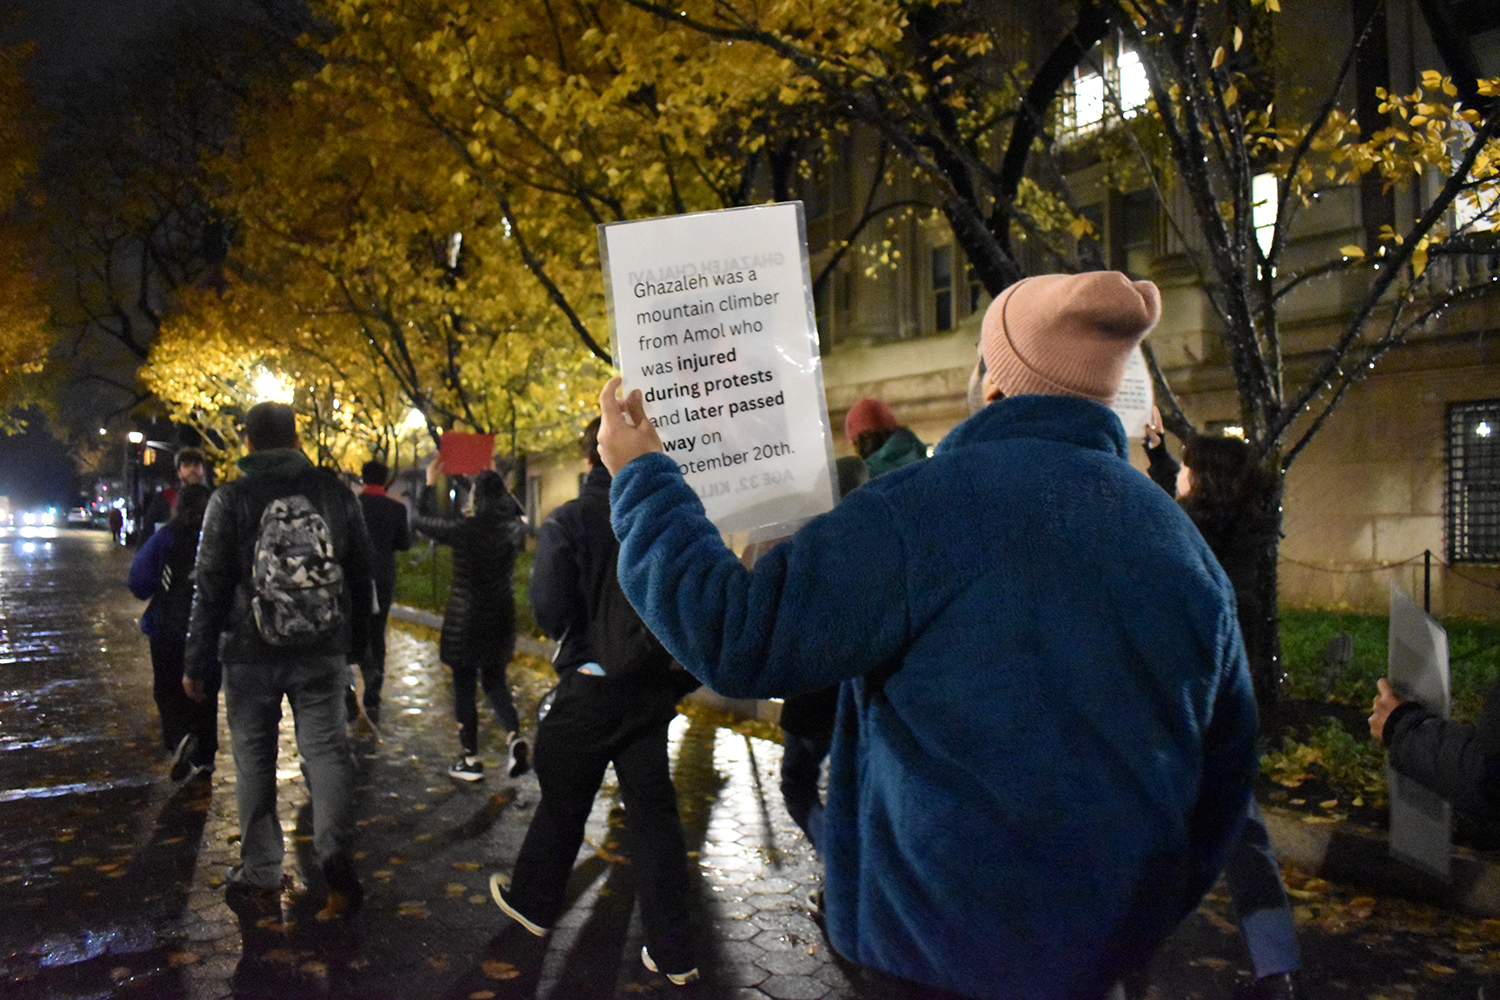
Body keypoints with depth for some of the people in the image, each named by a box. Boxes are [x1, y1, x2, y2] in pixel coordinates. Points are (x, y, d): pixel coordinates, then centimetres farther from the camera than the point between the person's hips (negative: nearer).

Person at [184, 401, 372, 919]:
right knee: (326, 748, 3)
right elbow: (361, 570, 7)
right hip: (323, 650, 1)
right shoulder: (333, 489, 3)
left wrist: (198, 663, 2)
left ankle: (260, 873, 19)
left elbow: (211, 586, -5)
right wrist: (357, 639, 16)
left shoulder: (231, 498, -5)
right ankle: (336, 849, -17)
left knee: (254, 760, 11)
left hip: (251, 652, -1)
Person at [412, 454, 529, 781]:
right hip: (501, 619, 4)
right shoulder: (512, 528, -5)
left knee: (464, 687, 9)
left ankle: (470, 758, 16)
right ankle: (514, 737, -4)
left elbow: (420, 520, 1)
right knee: (495, 681, 18)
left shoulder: (463, 529, -16)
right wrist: (496, 481, 28)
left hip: (465, 619, -4)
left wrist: (430, 484, 13)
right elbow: (516, 511, 22)